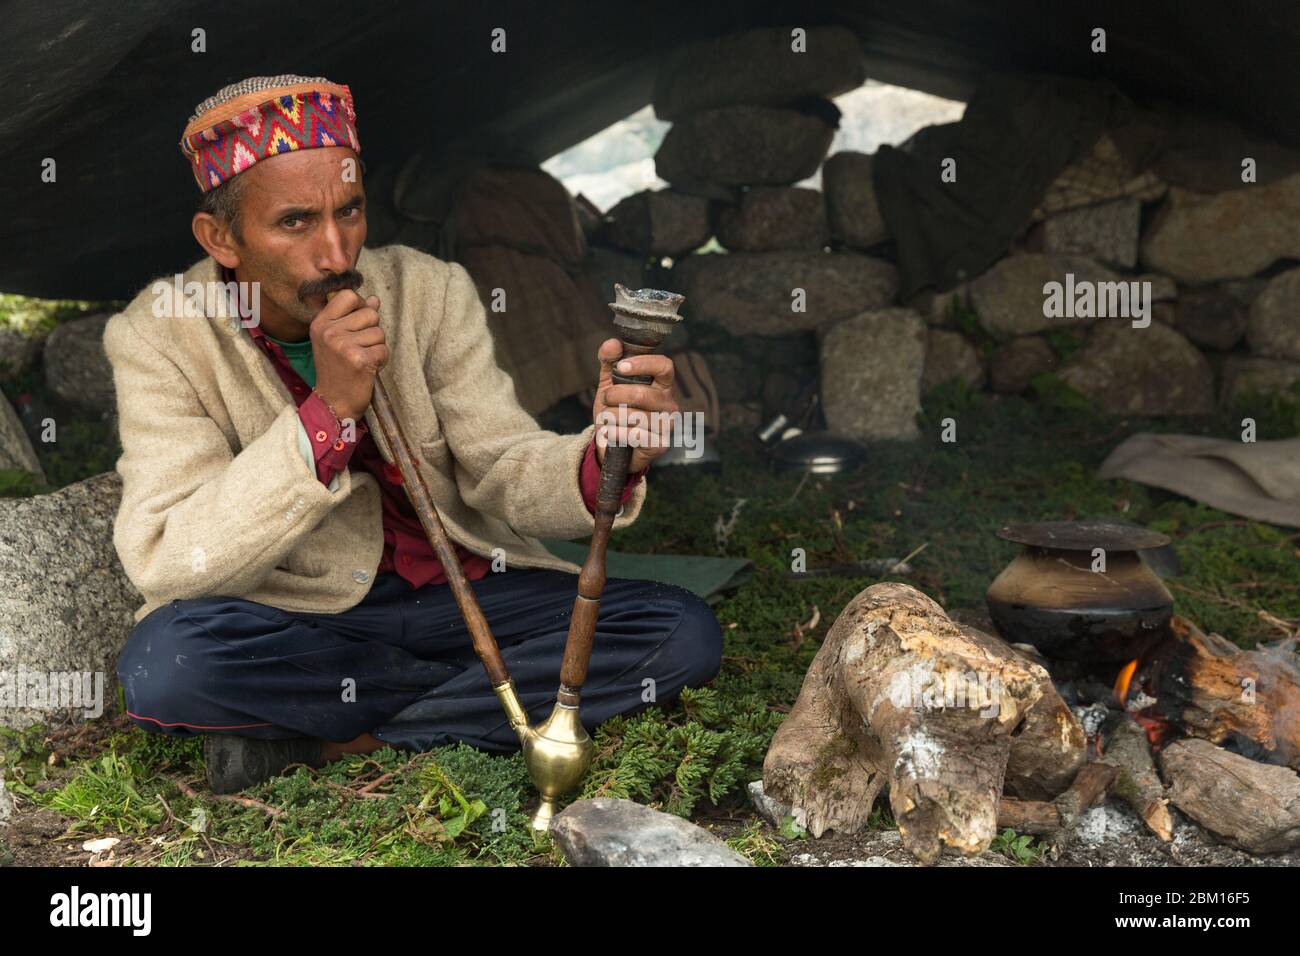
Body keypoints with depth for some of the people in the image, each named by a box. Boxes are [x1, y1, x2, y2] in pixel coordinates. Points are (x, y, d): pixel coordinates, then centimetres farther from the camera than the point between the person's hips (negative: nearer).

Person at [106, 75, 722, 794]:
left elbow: (502, 472, -9)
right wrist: (329, 410, -31)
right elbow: (167, 566, -21)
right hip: (293, 620, -2)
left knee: (684, 634, -16)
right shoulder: (158, 337, -12)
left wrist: (604, 459, -33)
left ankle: (314, 742, -13)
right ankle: (482, 689, -10)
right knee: (164, 662, -34)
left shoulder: (431, 292, -5)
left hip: (459, 592, 3)